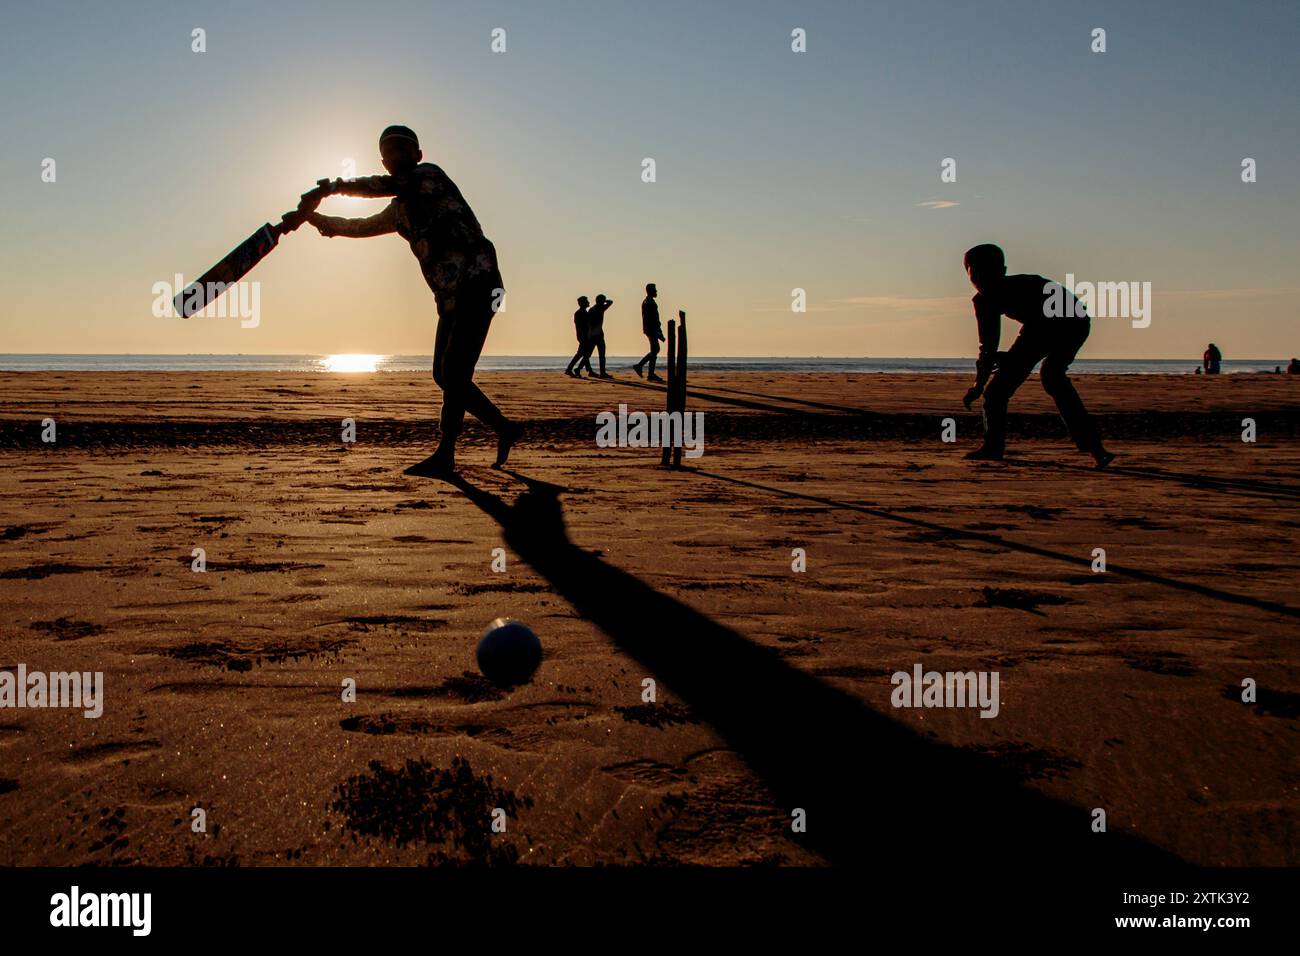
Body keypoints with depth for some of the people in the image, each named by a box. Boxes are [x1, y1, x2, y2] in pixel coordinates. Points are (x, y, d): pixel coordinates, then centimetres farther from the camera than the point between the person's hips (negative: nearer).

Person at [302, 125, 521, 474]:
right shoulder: (399, 209, 20)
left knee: (453, 370, -14)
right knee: (445, 374, 10)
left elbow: (389, 185, -23)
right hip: (450, 296, 10)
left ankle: (445, 454, -10)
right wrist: (315, 217, 18)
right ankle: (504, 428, 21)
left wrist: (330, 188, -19)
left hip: (478, 285, -10)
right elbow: (359, 227, 31)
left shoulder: (430, 175, -5)